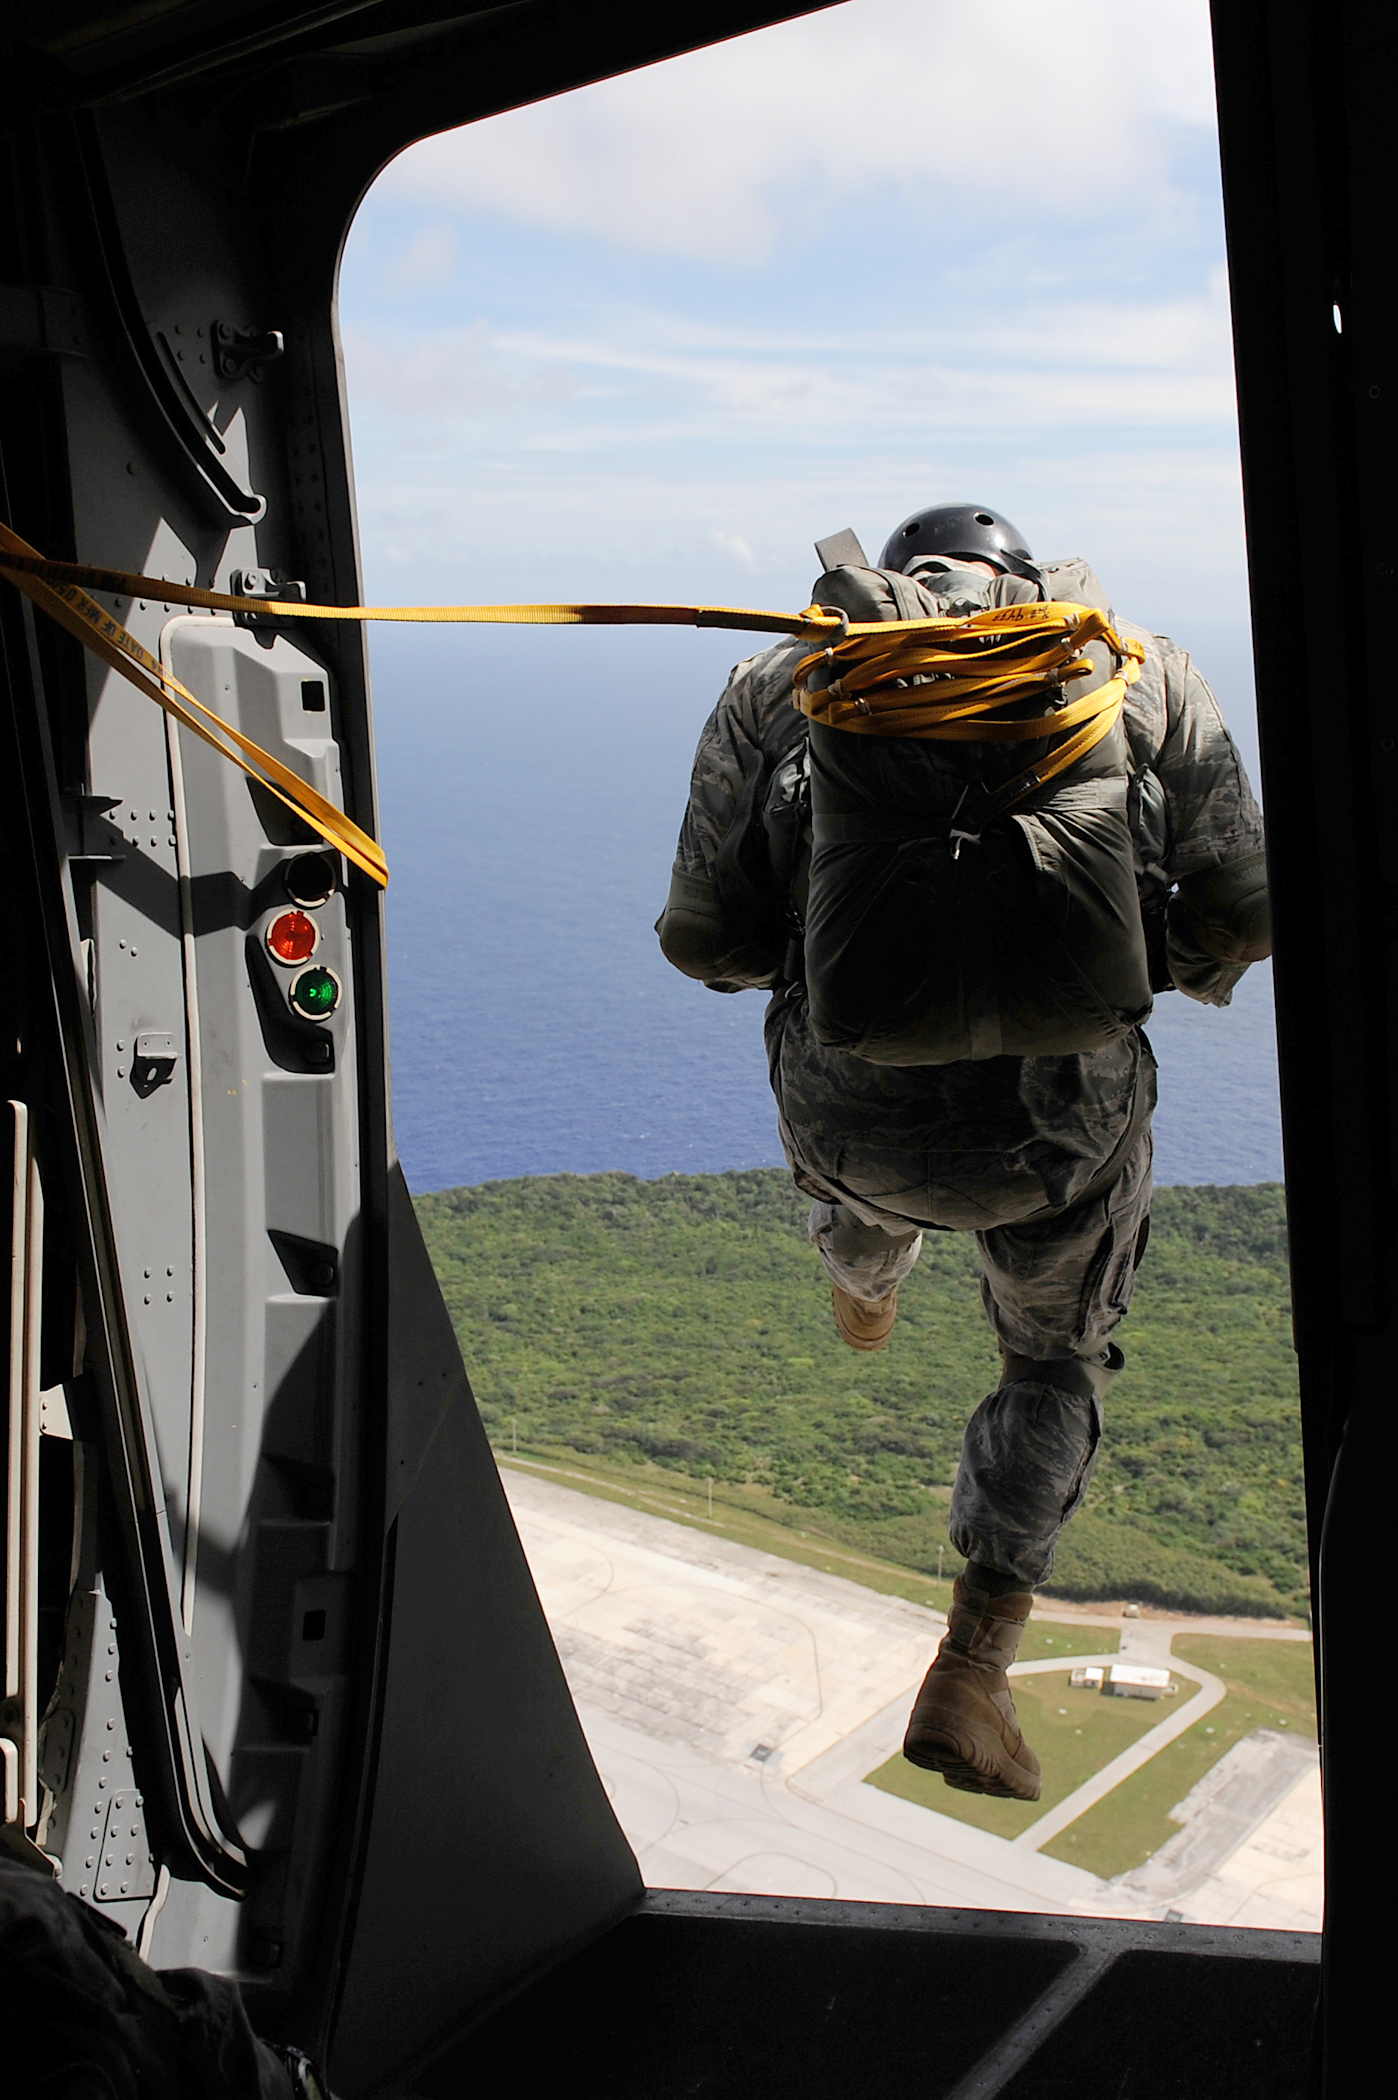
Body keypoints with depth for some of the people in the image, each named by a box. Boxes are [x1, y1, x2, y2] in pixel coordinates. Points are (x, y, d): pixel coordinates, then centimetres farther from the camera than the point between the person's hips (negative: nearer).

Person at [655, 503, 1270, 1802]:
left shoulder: (779, 681, 8)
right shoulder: (1141, 671, 8)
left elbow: (701, 939, 4)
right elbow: (1242, 914, 5)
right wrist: (1177, 966, 28)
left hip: (850, 1102, 1)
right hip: (1063, 1103, -1)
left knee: (867, 1187, 41)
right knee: (1056, 1365, 28)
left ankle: (864, 1294, 74)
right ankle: (969, 1677, 20)